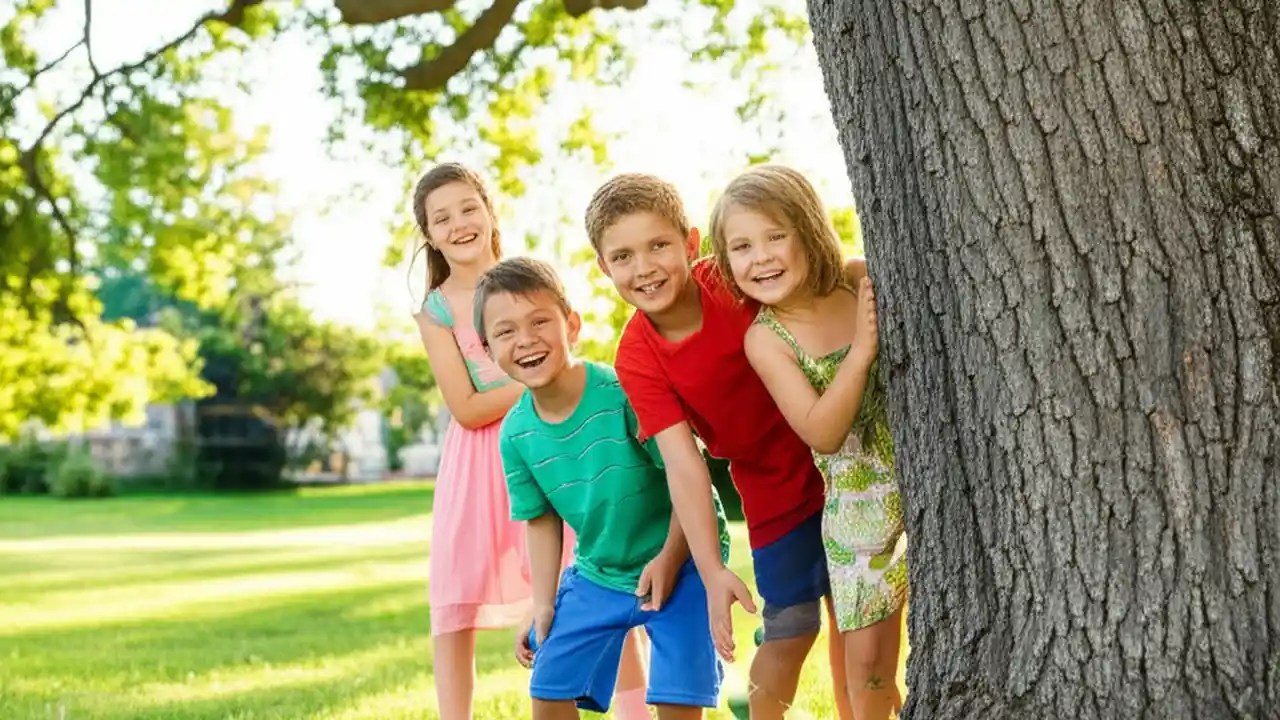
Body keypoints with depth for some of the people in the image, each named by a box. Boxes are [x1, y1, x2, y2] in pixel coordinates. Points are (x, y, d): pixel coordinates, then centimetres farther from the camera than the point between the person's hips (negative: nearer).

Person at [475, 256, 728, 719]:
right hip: (596, 576, 5)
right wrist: (544, 604, 3)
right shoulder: (516, 434, -10)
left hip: (679, 562, -5)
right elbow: (542, 520, 4)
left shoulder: (623, 393, -27)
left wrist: (669, 559, -20)